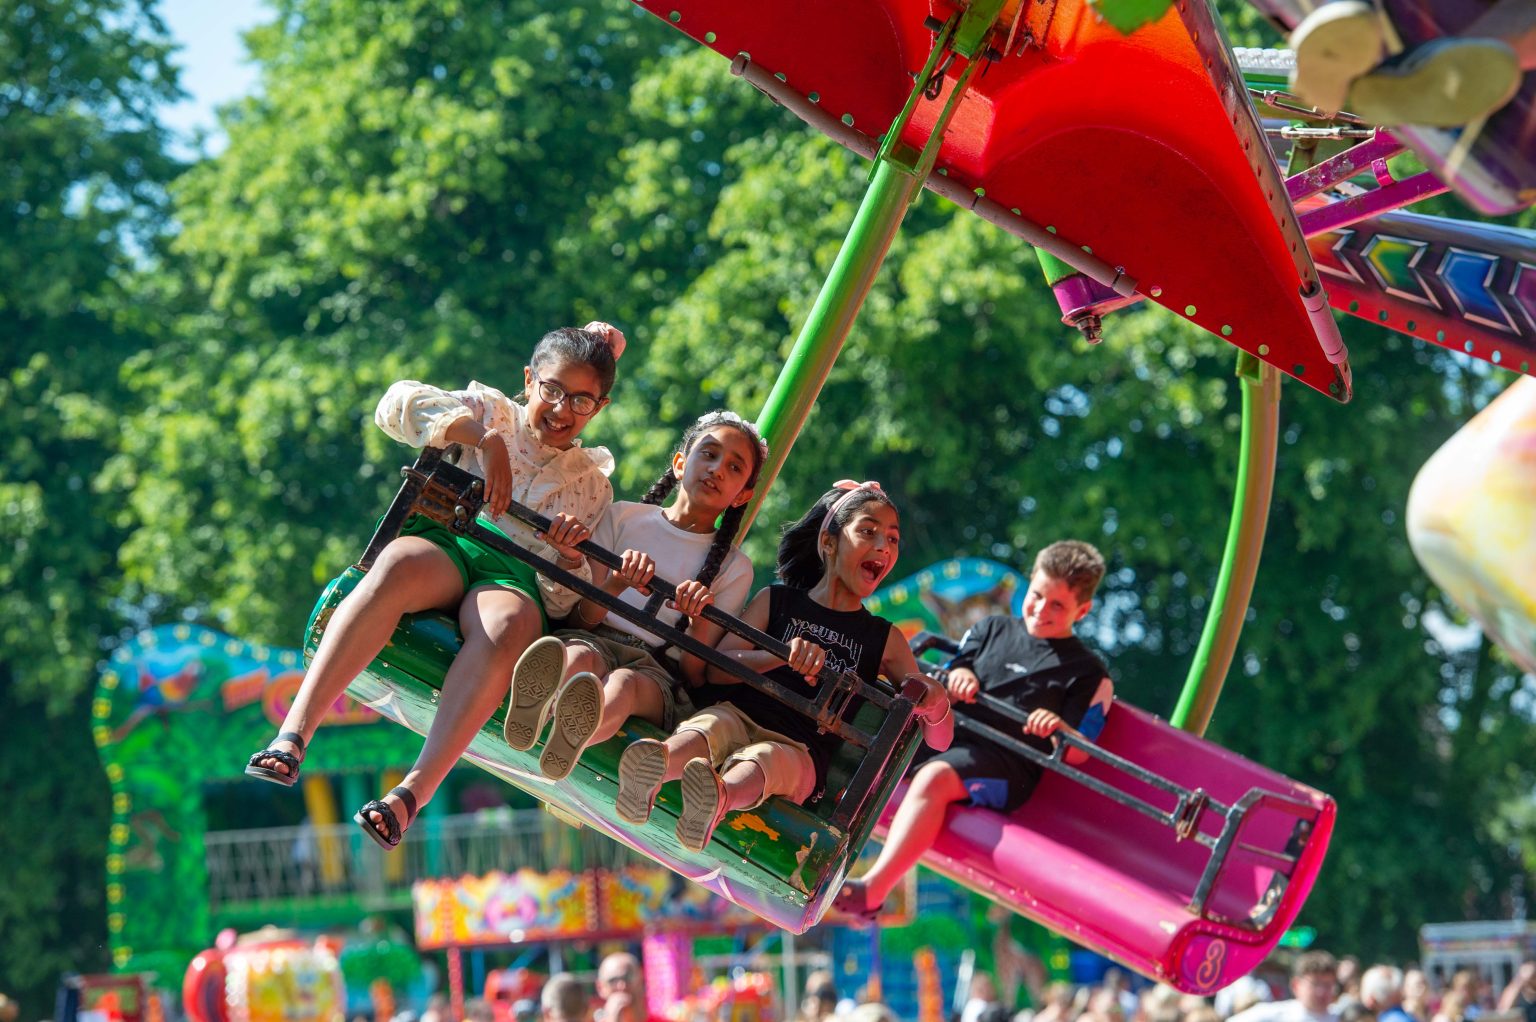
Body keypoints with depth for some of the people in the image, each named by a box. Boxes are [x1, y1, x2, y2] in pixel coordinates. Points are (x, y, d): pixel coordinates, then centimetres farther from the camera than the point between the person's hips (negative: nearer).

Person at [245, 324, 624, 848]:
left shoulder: (592, 486, 26)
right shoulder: (491, 411, 22)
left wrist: (570, 557, -6)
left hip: (517, 577, 1)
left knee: (507, 624, -39)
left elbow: (562, 603, 17)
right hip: (445, 542, -1)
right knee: (400, 564, -39)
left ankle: (412, 792, -51)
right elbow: (398, 404, 2)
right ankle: (293, 735, -48)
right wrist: (484, 438, -7)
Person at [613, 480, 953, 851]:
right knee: (709, 725, -36)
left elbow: (937, 739, 17)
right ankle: (659, 762, -72)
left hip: (800, 754, -1)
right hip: (739, 717, 1)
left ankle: (719, 795, -73)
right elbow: (717, 668, 7)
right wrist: (783, 656, -11)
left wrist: (936, 702, -9)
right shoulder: (775, 601, 21)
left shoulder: (885, 639, 22)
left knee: (763, 759, -38)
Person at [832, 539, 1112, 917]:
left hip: (1007, 762, -6)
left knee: (935, 777, -36)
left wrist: (1059, 729, -22)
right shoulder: (992, 629, 20)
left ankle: (872, 890, -47)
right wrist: (956, 676, -2)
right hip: (944, 732, 6)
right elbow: (943, 683, 21)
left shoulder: (1089, 673, 6)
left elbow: (1077, 754, 0)